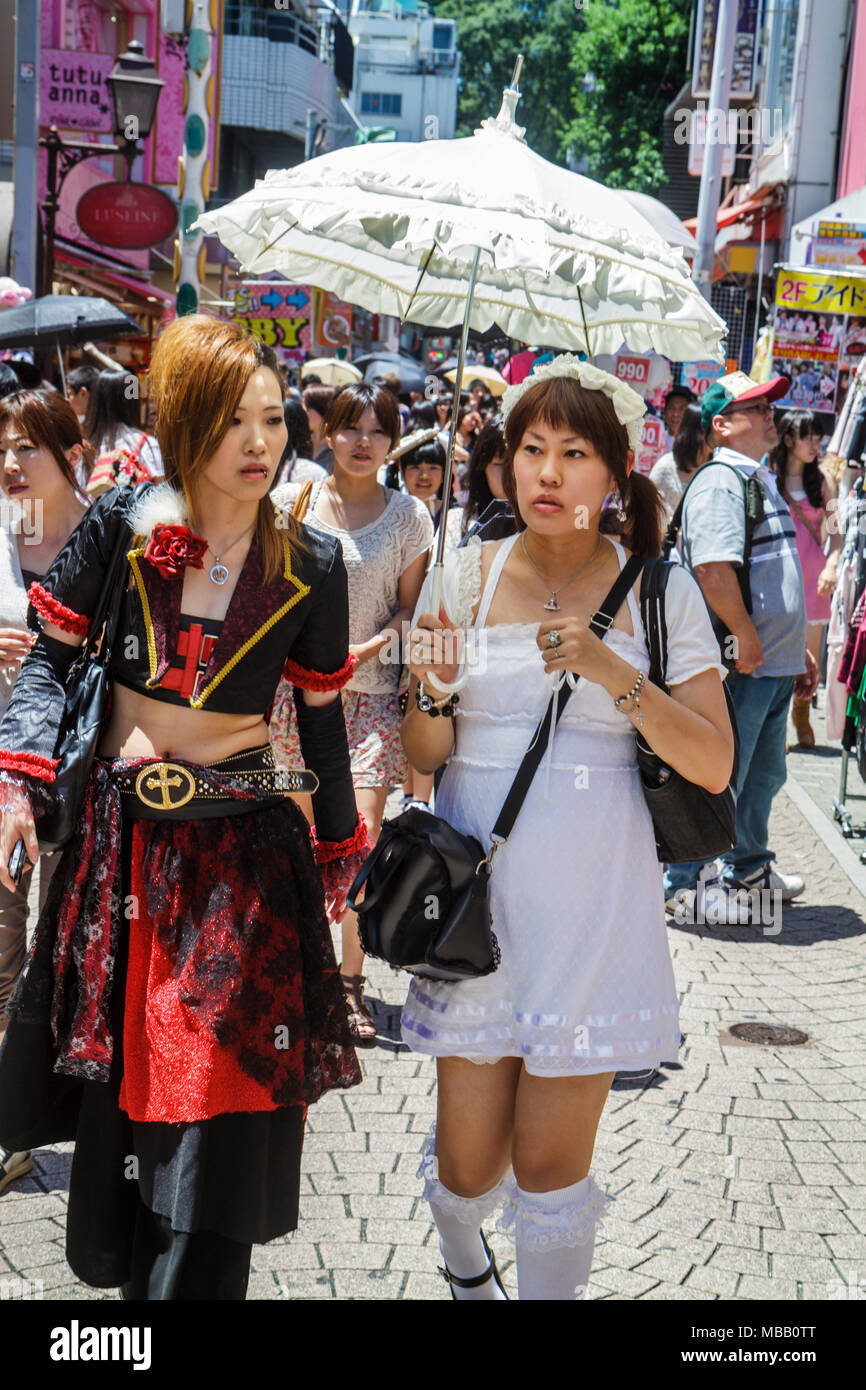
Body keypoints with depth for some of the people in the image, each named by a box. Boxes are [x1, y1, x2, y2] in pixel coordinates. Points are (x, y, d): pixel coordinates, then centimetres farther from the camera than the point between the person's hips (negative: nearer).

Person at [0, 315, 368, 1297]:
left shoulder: (310, 566, -2)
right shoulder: (123, 526, -4)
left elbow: (322, 717, 6)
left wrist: (338, 849, 12)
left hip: (242, 847, -1)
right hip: (118, 836, 1)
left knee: (217, 1097, -3)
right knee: (116, 1093, 11)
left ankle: (190, 1280, 10)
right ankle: (124, 1270, 32)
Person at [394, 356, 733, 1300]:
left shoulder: (658, 591, -1)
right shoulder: (468, 576, 3)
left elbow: (714, 767, -9)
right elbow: (425, 758, 5)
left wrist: (612, 670, -21)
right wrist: (432, 687, -16)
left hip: (593, 904, -1)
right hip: (479, 893, 2)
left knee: (551, 1162, 2)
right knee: (469, 1158, 9)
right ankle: (462, 1262, 43)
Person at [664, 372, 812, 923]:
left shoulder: (761, 479, 18)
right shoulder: (719, 481, -15)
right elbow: (712, 568, -27)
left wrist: (797, 645, 23)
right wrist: (746, 639, -22)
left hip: (775, 659, 10)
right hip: (738, 662, -10)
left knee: (764, 774, 21)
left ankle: (750, 869, 37)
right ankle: (686, 883, 9)